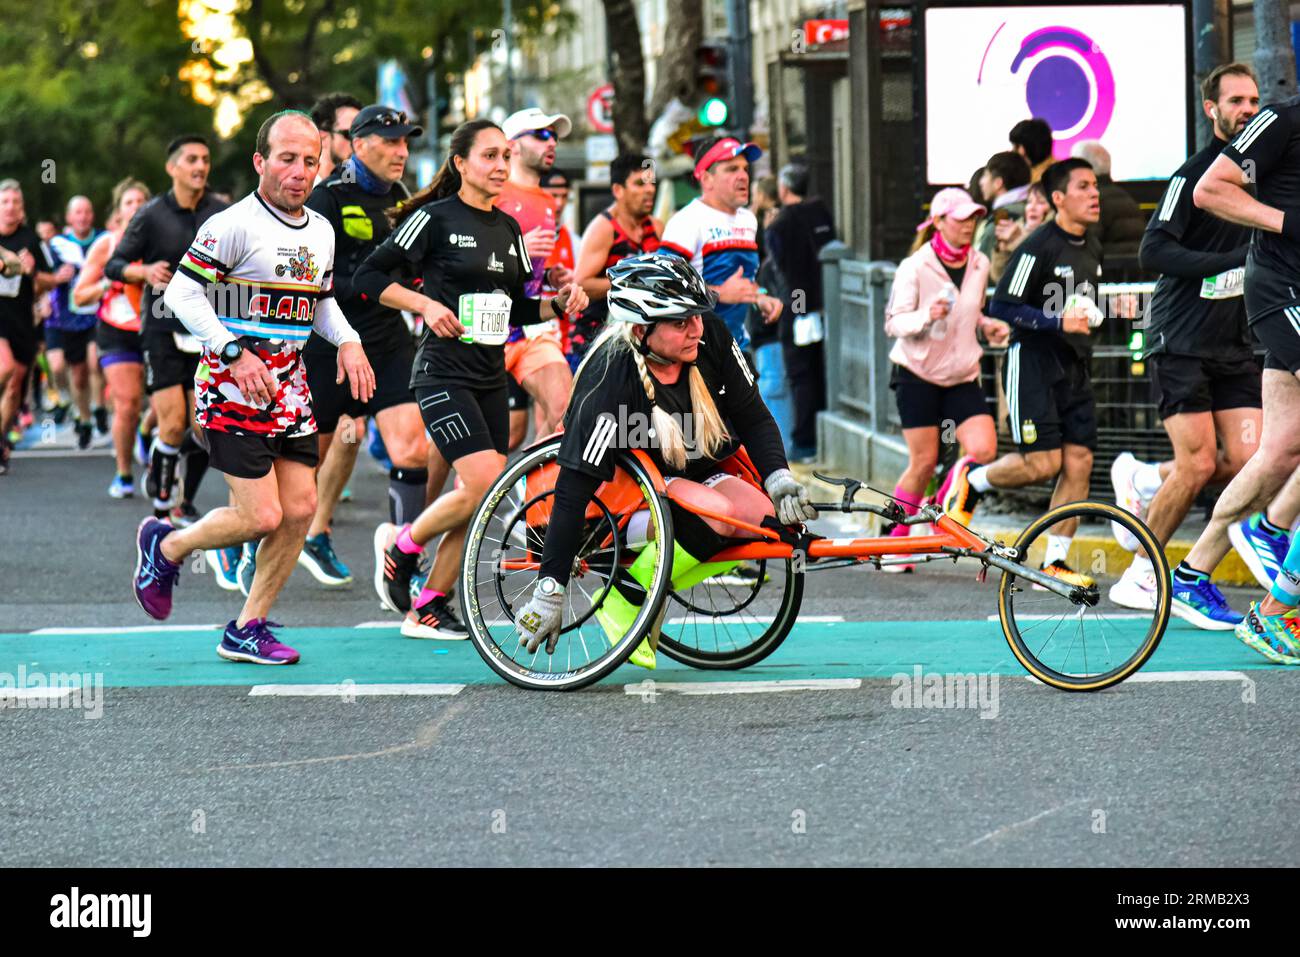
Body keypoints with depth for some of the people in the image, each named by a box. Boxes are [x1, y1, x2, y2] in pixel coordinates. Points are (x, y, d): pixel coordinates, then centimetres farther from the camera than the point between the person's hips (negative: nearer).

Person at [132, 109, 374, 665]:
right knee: (262, 517, -12)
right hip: (233, 386, -7)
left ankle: (248, 629, 13)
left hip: (288, 385, 7)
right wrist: (235, 353, -22)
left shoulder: (321, 231, 11)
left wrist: (348, 341, 5)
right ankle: (166, 546, 17)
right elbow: (181, 294, -15)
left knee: (300, 508, 0)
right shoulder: (233, 225, -13)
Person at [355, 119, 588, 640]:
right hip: (443, 373, -7)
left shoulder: (508, 228, 13)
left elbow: (519, 308, 19)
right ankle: (400, 545, 5)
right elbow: (368, 276, -7)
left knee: (476, 500, 3)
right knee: (483, 482, -20)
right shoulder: (435, 218, -6)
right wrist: (426, 304, -18)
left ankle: (428, 609, 13)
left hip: (491, 377, 7)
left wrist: (560, 303, 0)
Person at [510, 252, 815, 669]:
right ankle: (624, 599, -15)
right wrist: (549, 592, -32)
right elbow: (573, 490, -30)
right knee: (721, 514, -32)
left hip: (692, 470, 7)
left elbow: (753, 416, -1)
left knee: (763, 517, -22)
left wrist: (779, 479, -18)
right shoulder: (610, 381, -30)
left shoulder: (711, 335, -15)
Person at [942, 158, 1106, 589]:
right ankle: (970, 478, 16)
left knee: (1079, 463, -2)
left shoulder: (1093, 249, 12)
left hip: (1074, 367, 7)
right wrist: (1059, 322, -23)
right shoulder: (1038, 247, -14)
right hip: (1033, 362, -7)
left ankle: (1055, 562, 4)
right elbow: (1001, 306, -16)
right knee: (1042, 464, -13)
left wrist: (1088, 318, 12)